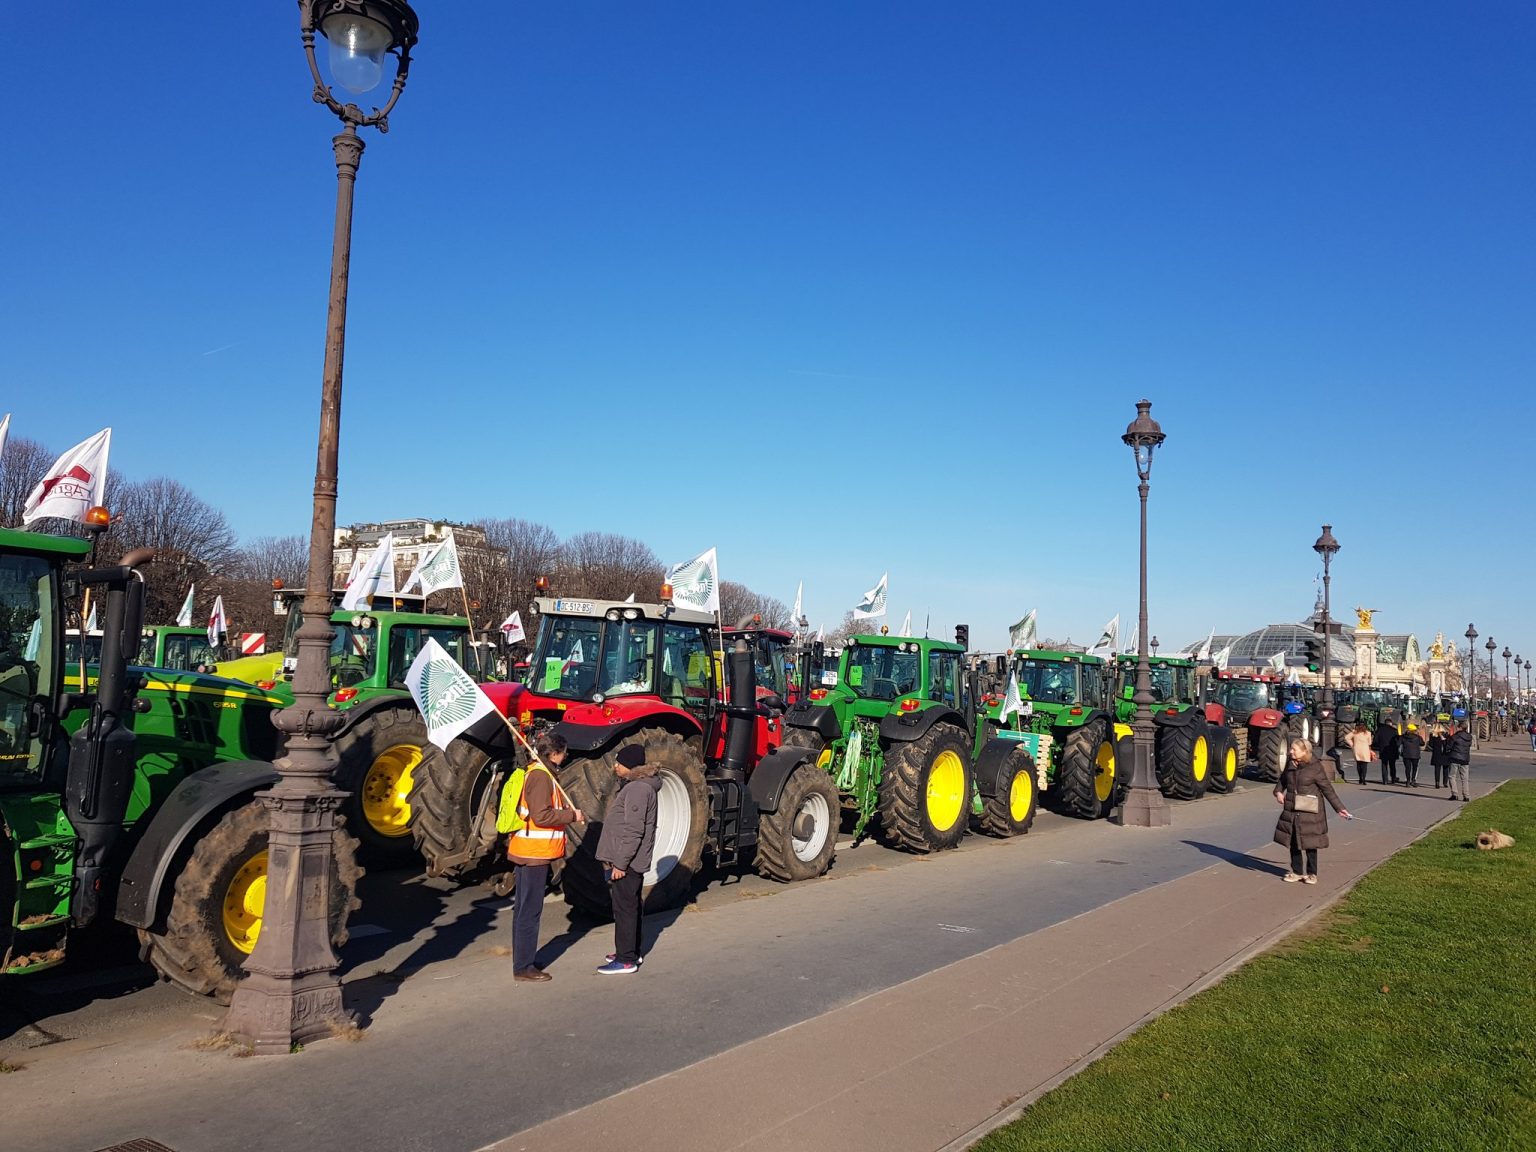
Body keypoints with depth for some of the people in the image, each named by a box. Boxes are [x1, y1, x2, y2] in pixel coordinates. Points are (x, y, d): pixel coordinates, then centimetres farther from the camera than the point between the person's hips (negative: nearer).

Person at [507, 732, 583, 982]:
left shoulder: (538, 773, 14)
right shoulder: (541, 776, -17)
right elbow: (541, 816, -24)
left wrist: (569, 811, 8)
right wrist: (572, 815, -14)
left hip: (530, 852, 10)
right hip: (534, 853, -10)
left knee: (524, 908, 16)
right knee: (529, 911, -3)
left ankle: (524, 958, 27)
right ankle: (523, 967, 4)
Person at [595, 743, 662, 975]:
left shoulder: (638, 789, -19)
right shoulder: (632, 786, 14)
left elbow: (634, 831, -23)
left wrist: (620, 863, -21)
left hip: (626, 863, -10)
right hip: (625, 861, 10)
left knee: (625, 908, -3)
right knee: (629, 907, 17)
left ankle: (626, 960, 4)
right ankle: (631, 953, 28)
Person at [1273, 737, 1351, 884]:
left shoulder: (1315, 768, -13)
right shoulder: (1290, 765, 3)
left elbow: (1327, 789, -7)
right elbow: (1282, 780, 17)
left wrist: (1339, 808, -7)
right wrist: (1278, 791, -2)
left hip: (1310, 813, -5)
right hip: (1291, 810, 5)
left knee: (1310, 843, 6)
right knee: (1293, 842, 10)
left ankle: (1312, 873, 20)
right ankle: (1297, 871, 23)